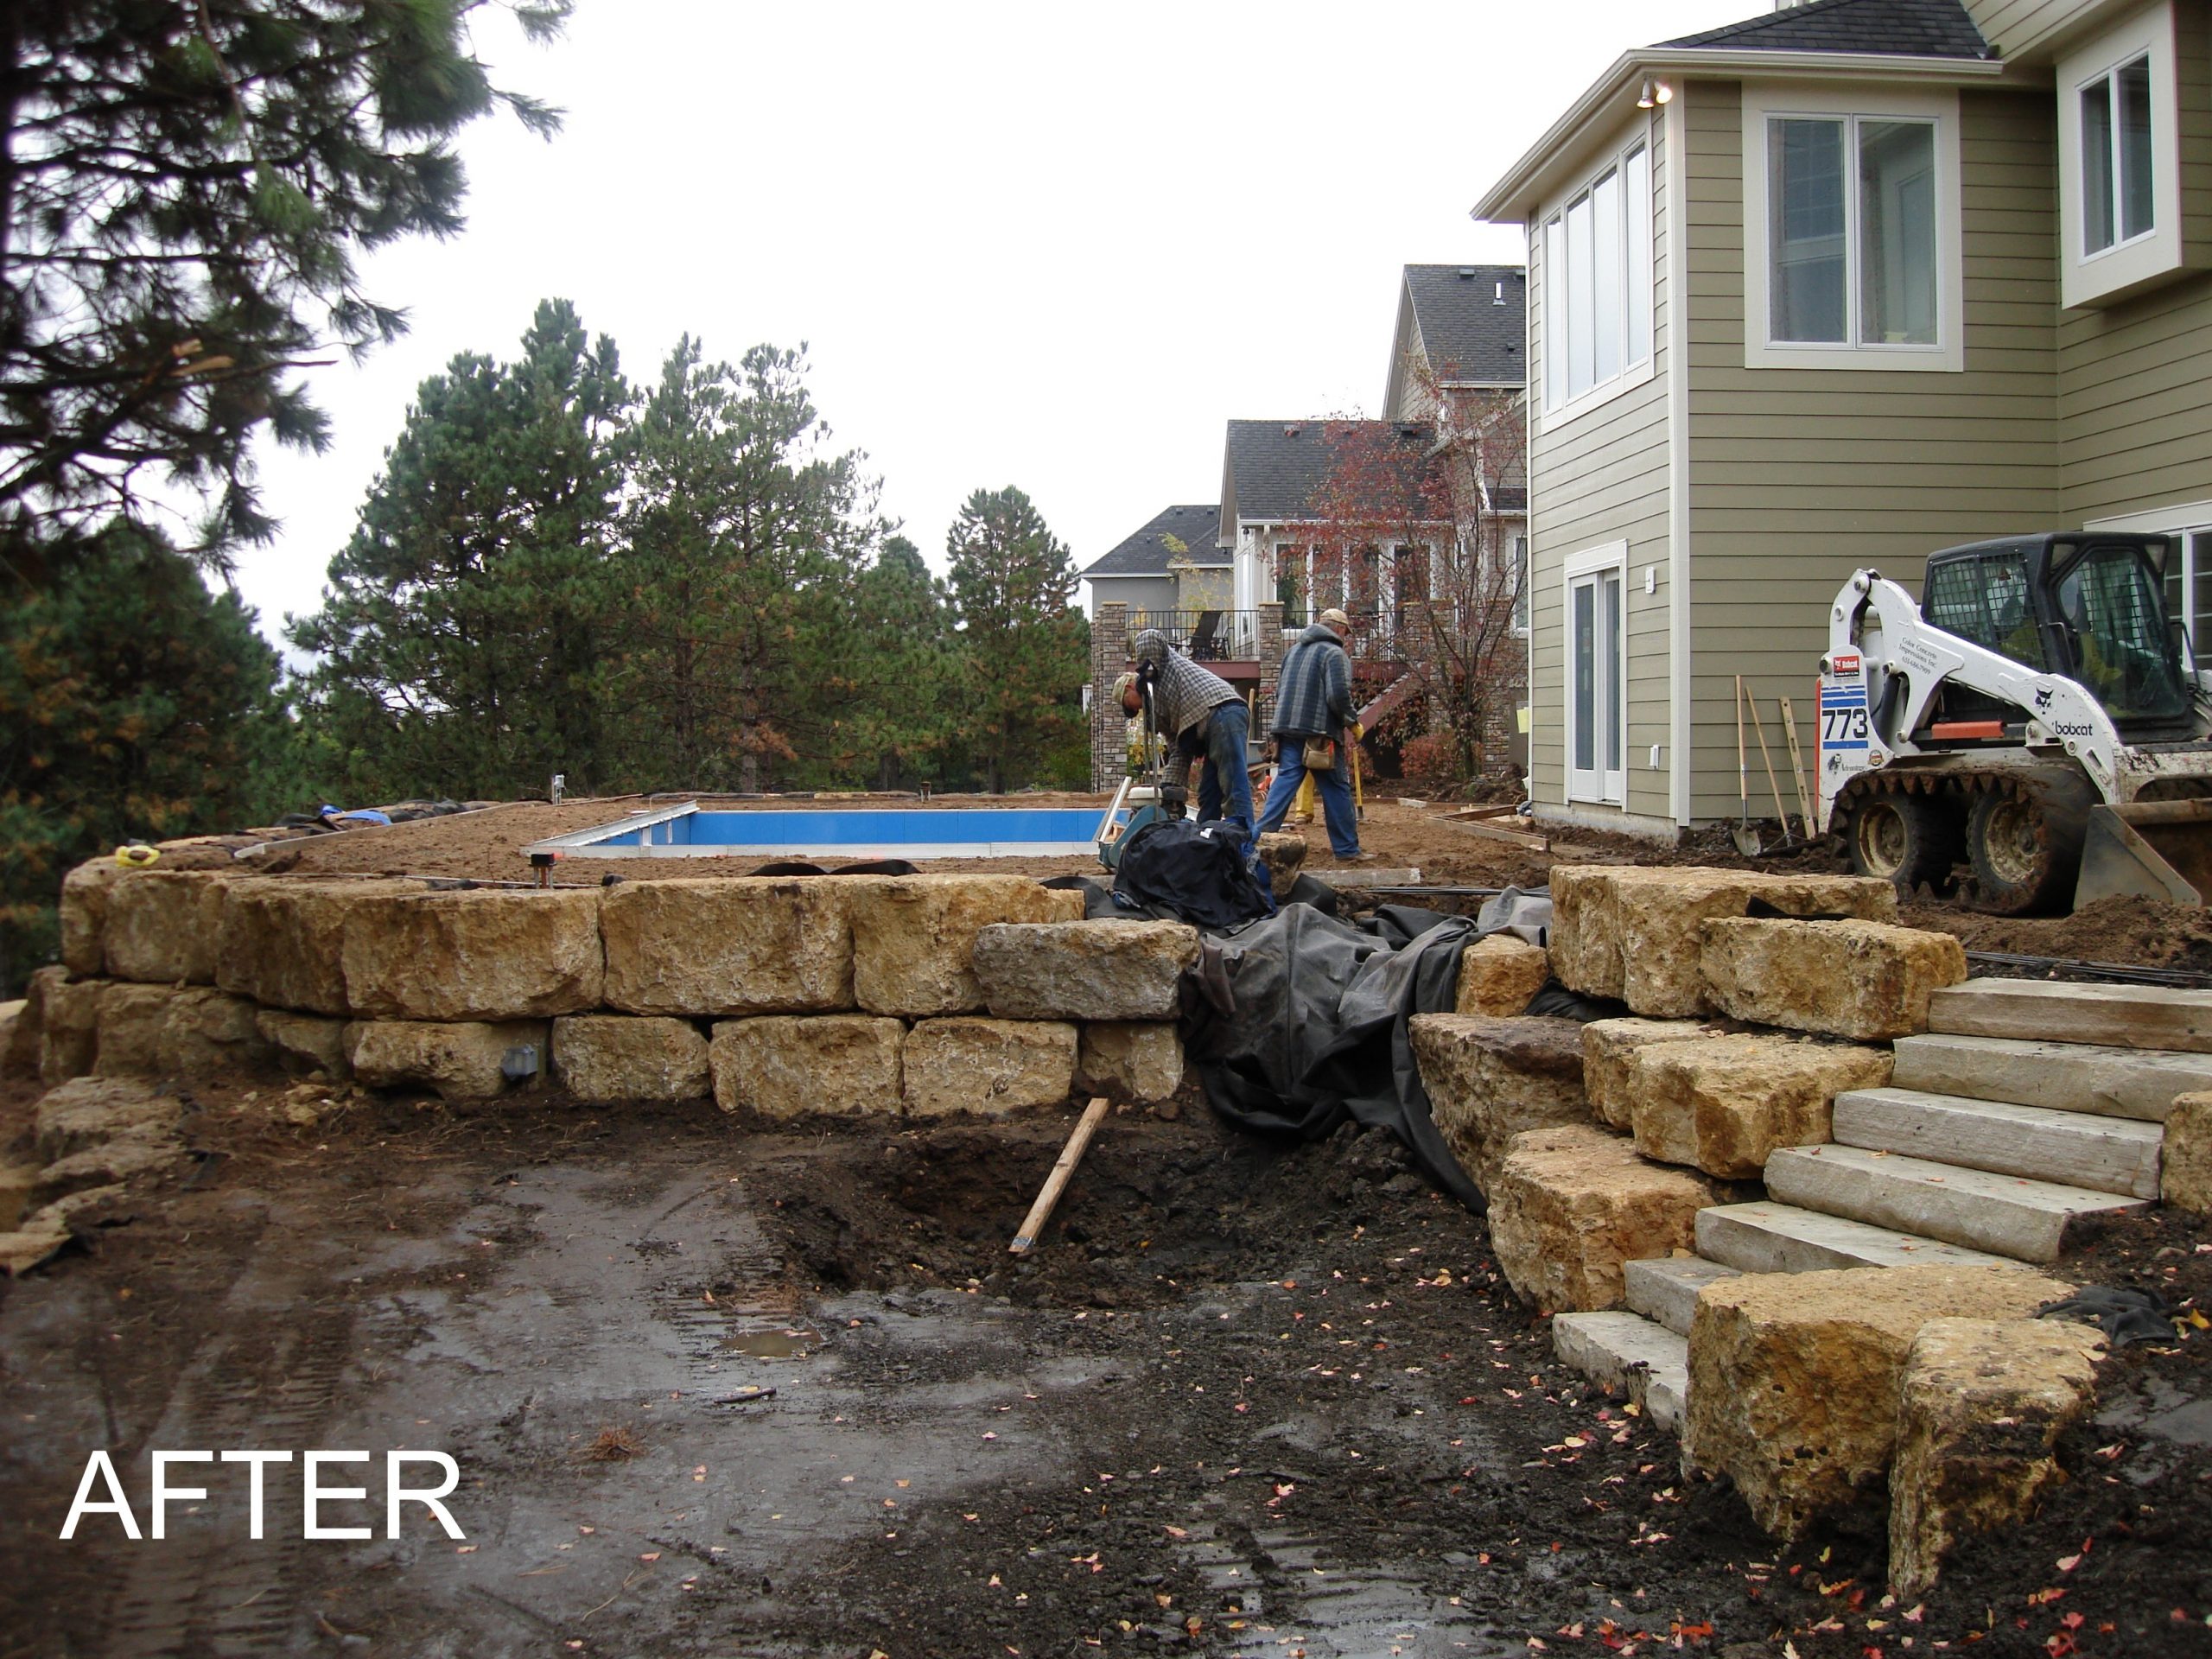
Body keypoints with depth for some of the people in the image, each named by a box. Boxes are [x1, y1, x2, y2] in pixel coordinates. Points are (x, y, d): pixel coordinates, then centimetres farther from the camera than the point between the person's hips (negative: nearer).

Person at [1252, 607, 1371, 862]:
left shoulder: (1295, 650, 17)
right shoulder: (1334, 654, -7)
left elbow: (1280, 690, 23)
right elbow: (1338, 695, -17)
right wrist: (1350, 720, -1)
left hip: (1287, 730, 6)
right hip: (1320, 733, -6)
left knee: (1285, 781, 5)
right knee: (1336, 790, 3)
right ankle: (1347, 849, 8)